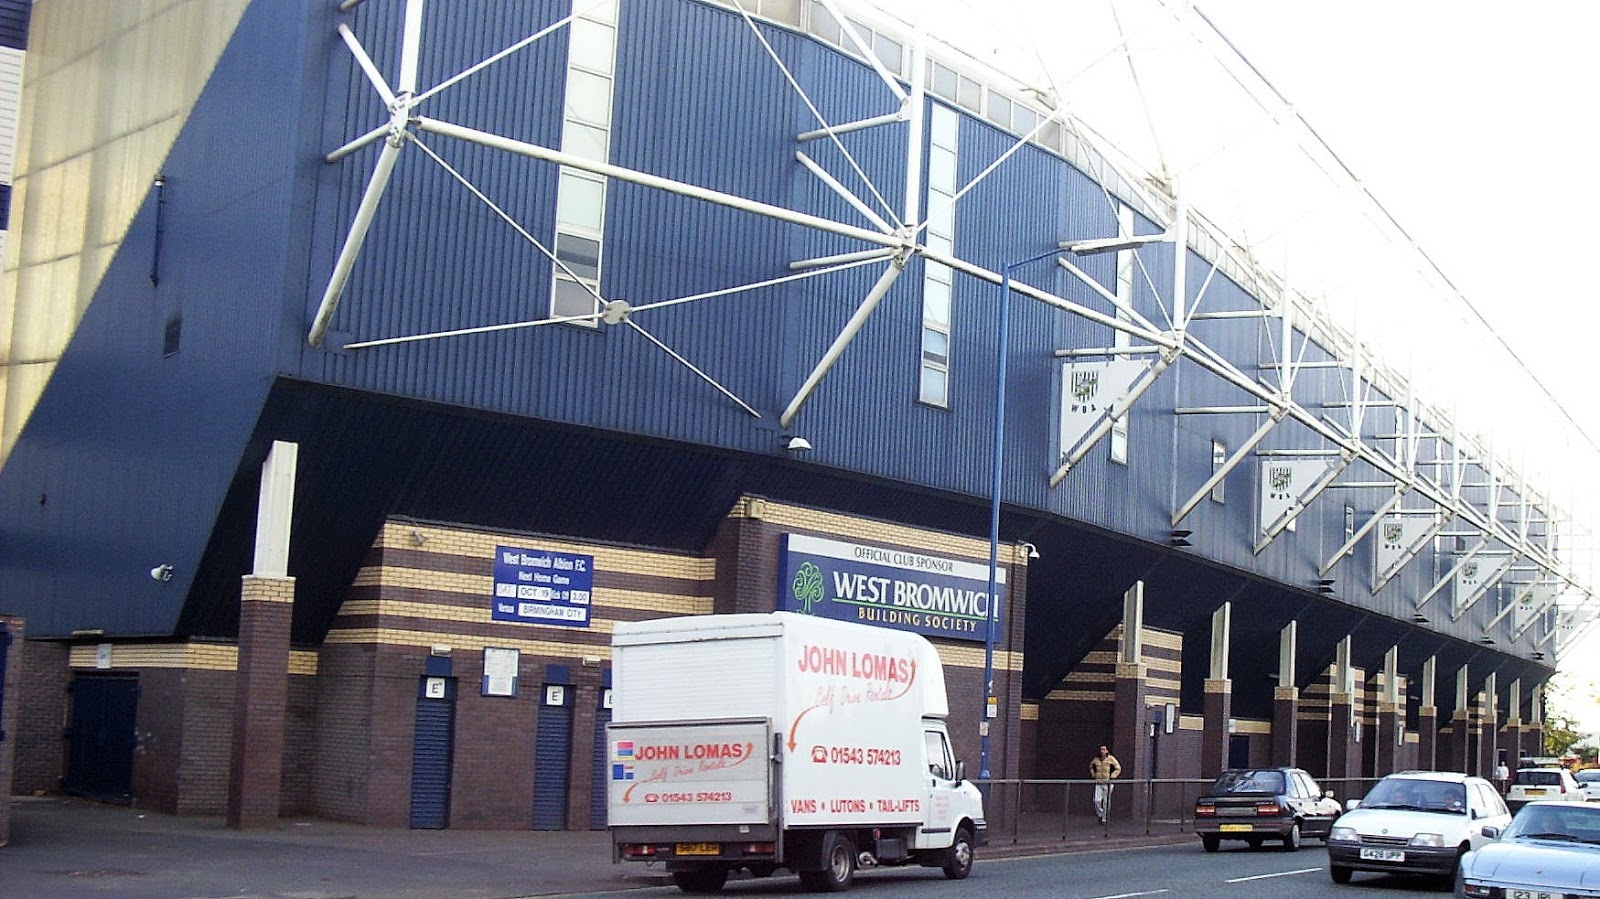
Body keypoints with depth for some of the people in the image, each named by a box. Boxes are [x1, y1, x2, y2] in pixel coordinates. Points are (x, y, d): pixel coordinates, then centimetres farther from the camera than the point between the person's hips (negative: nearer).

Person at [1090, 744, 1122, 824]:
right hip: (1098, 783, 2)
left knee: (1106, 802, 1)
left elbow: (1118, 768, 3)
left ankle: (1104, 819, 12)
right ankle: (1100, 814, 16)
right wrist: (1093, 775, 11)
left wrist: (1111, 776, -6)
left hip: (1107, 783, -2)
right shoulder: (1096, 759, 4)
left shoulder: (1111, 759, -5)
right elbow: (1091, 767, 25)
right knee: (1097, 801, -7)